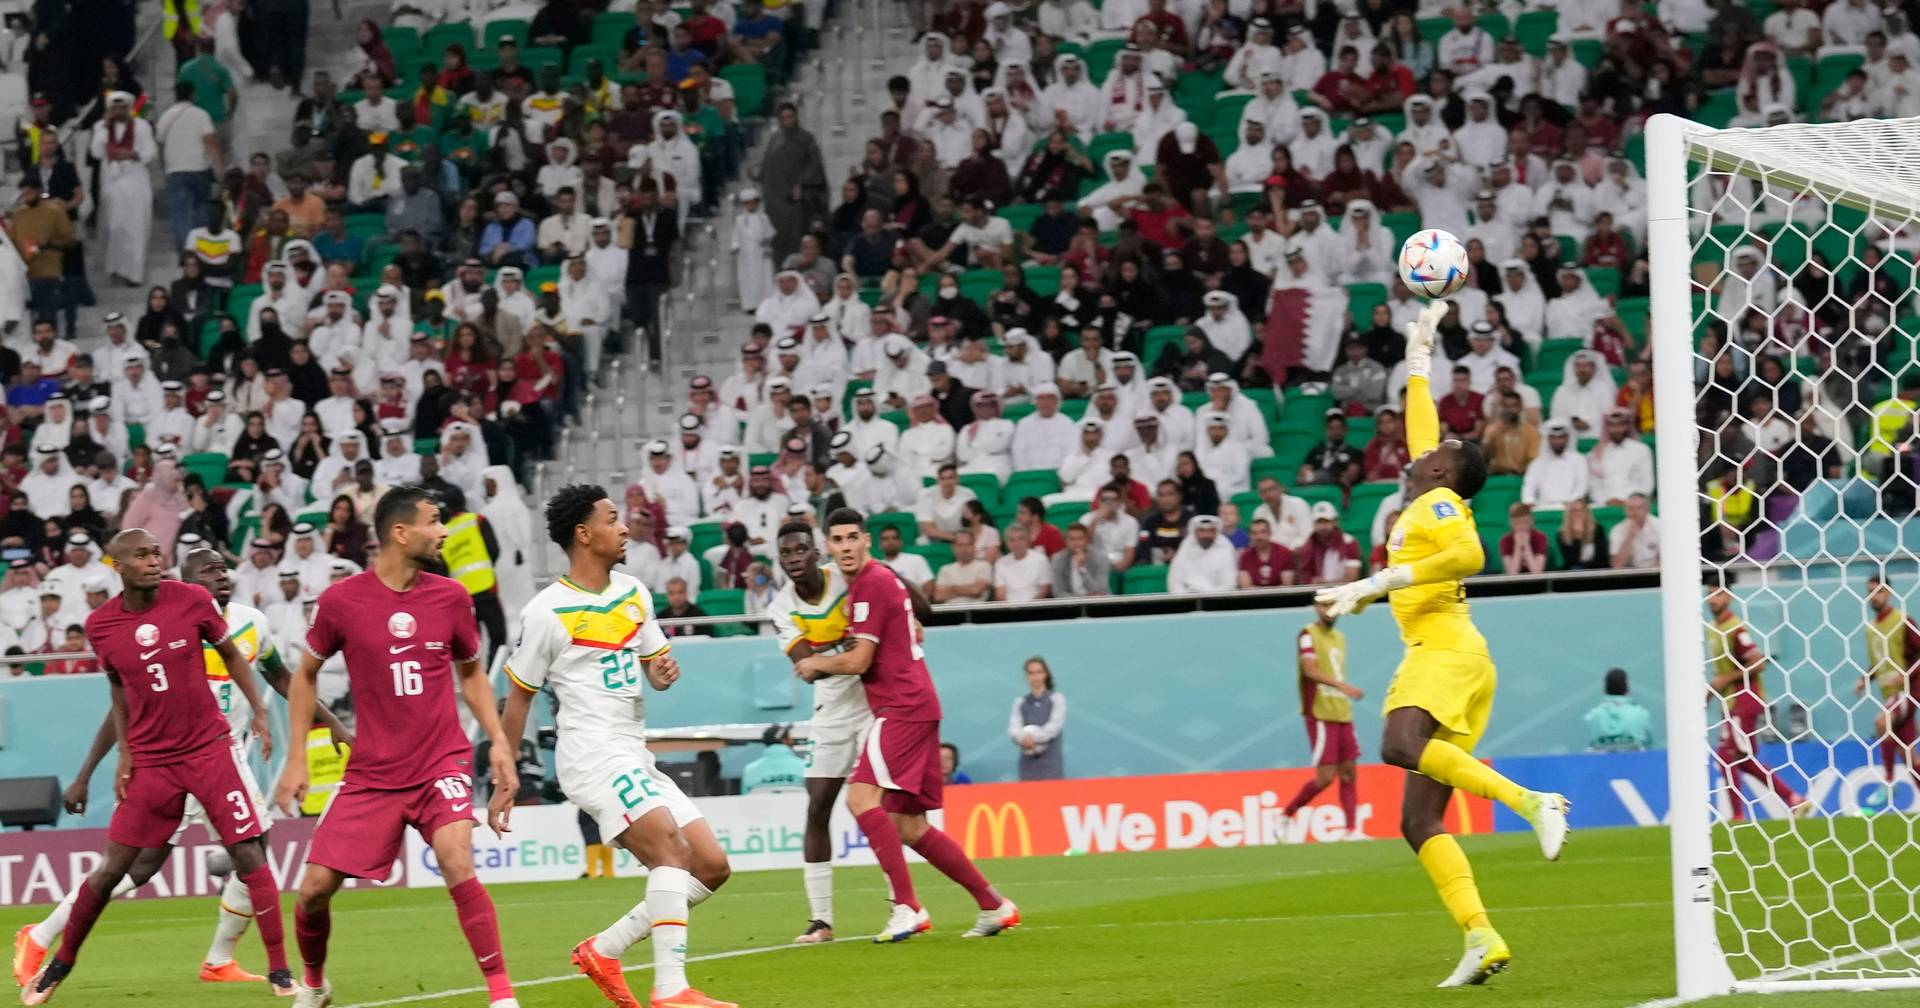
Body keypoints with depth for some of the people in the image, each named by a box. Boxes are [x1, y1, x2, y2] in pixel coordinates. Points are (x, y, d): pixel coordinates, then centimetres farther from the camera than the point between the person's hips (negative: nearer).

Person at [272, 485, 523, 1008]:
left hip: (441, 763, 0)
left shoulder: (450, 597, -1)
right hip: (372, 773, 0)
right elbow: (306, 675, 8)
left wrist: (498, 741, 4)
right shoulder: (341, 601, -7)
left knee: (456, 863, -26)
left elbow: (470, 672, 16)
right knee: (315, 889, -3)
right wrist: (296, 758, 4)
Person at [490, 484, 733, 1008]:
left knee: (712, 866, 2)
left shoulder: (634, 592, 12)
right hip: (593, 754, -8)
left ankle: (603, 951, 10)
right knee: (671, 847, -26)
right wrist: (504, 781, 1)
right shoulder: (548, 612, -7)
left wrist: (662, 672, -3)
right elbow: (519, 696, -1)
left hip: (637, 761, 8)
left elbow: (654, 660, 23)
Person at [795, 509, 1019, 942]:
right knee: (909, 826, 10)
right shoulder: (884, 578, 19)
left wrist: (817, 664, 4)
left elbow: (858, 662, -15)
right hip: (917, 707, 10)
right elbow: (914, 631, 35)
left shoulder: (871, 583, -11)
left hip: (902, 707, -10)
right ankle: (994, 905, 15)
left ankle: (906, 907, -27)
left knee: (862, 796, -22)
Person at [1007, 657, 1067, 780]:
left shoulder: (1056, 699, 4)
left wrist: (1034, 737, -23)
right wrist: (1024, 738, -23)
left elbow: (1055, 725, -9)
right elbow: (1013, 728, 0)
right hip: (1028, 762, 2)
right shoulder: (1020, 702, 11)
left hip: (1051, 761, -2)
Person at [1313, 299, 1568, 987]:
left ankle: (1531, 803, -33)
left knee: (1401, 745, -35)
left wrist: (1382, 581, -21)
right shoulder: (1426, 500, 23)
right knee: (1419, 821, -2)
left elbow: (1469, 555, -22)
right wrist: (1417, 356, 48)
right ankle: (1482, 942, -13)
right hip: (1431, 658, 9)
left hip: (1448, 652, -9)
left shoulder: (1439, 505, -1)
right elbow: (1420, 424, 39)